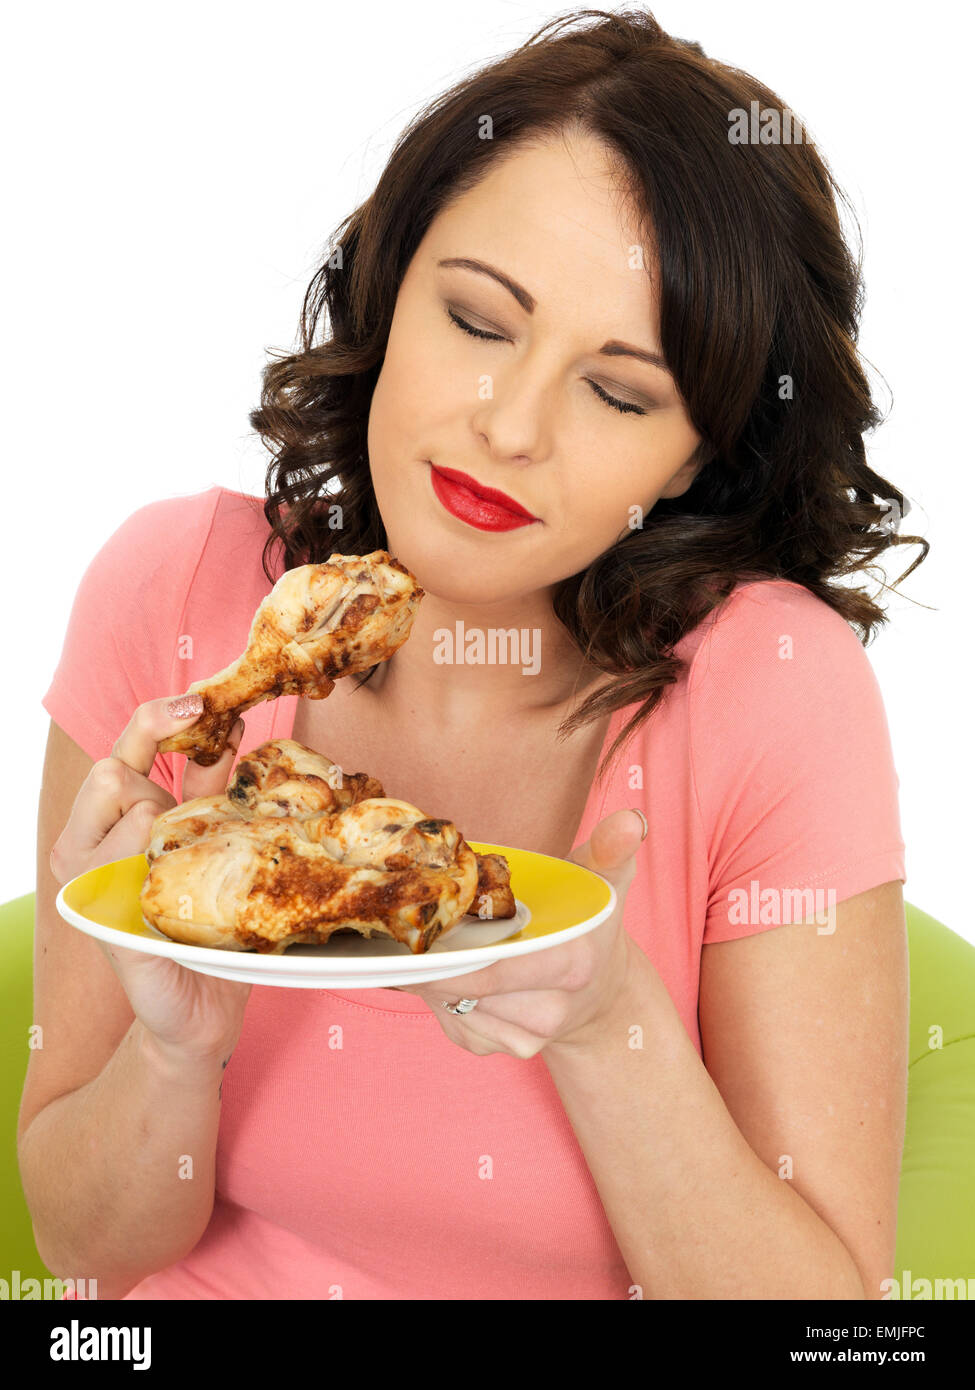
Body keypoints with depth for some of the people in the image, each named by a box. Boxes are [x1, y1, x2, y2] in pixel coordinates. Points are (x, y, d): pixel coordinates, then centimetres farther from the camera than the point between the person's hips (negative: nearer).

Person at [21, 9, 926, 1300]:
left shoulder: (775, 686, -17)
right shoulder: (178, 590, -12)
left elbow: (836, 1299, -15)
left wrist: (610, 1022, -29)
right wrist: (176, 1052, -26)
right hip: (209, 1279, 1)